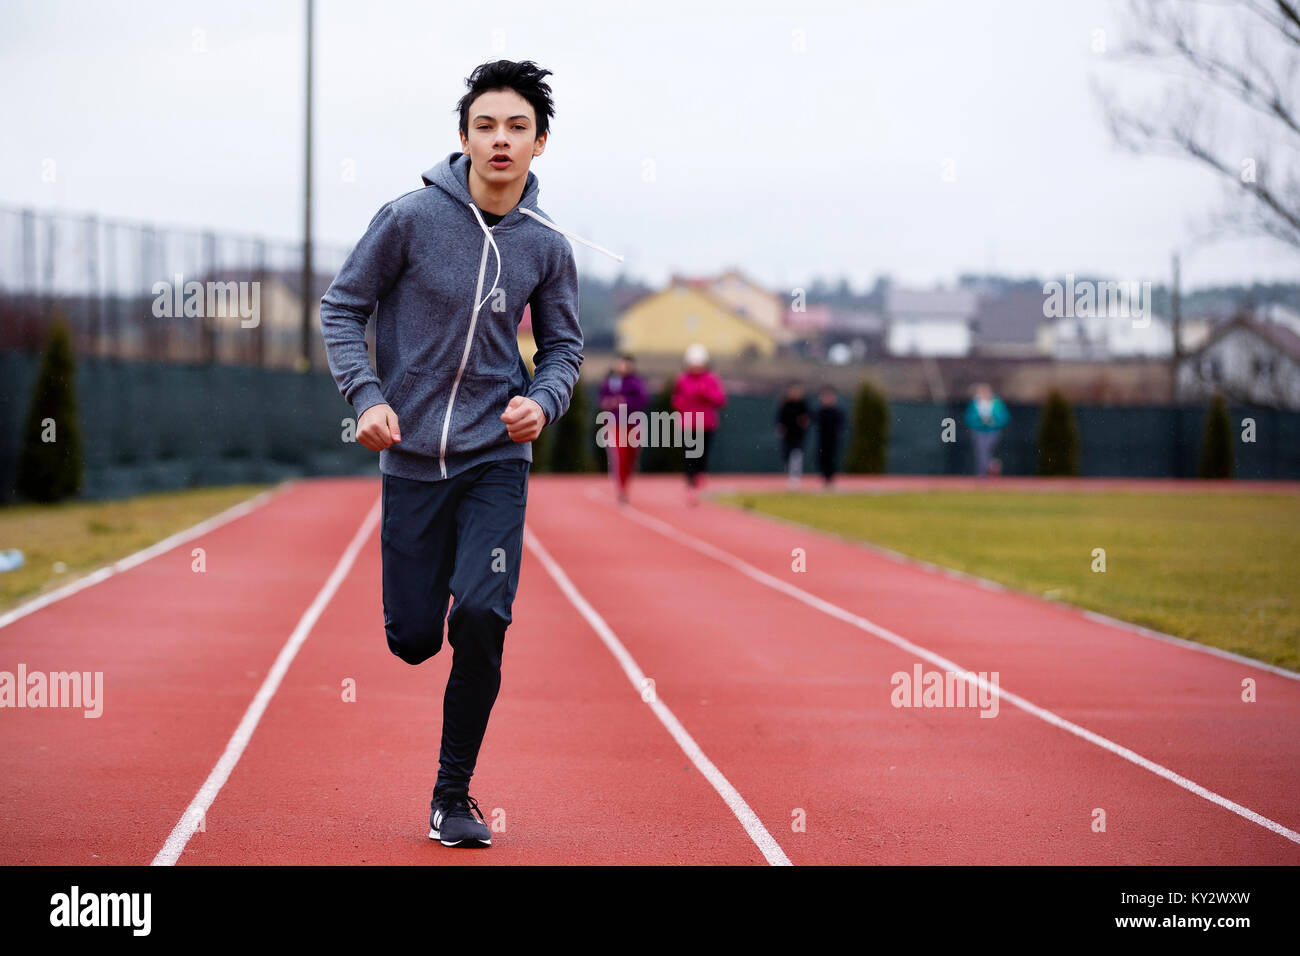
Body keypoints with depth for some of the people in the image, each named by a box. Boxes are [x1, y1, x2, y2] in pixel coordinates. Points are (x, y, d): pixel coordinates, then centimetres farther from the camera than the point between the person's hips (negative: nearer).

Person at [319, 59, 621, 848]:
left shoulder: (548, 246, 0)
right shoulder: (410, 218, -8)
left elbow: (564, 346, 12)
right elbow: (343, 307, 0)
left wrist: (543, 402, -9)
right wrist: (366, 396, -13)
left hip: (497, 460, 1)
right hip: (412, 460, 0)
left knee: (482, 621, -15)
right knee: (413, 638, 1)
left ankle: (454, 797, 2)